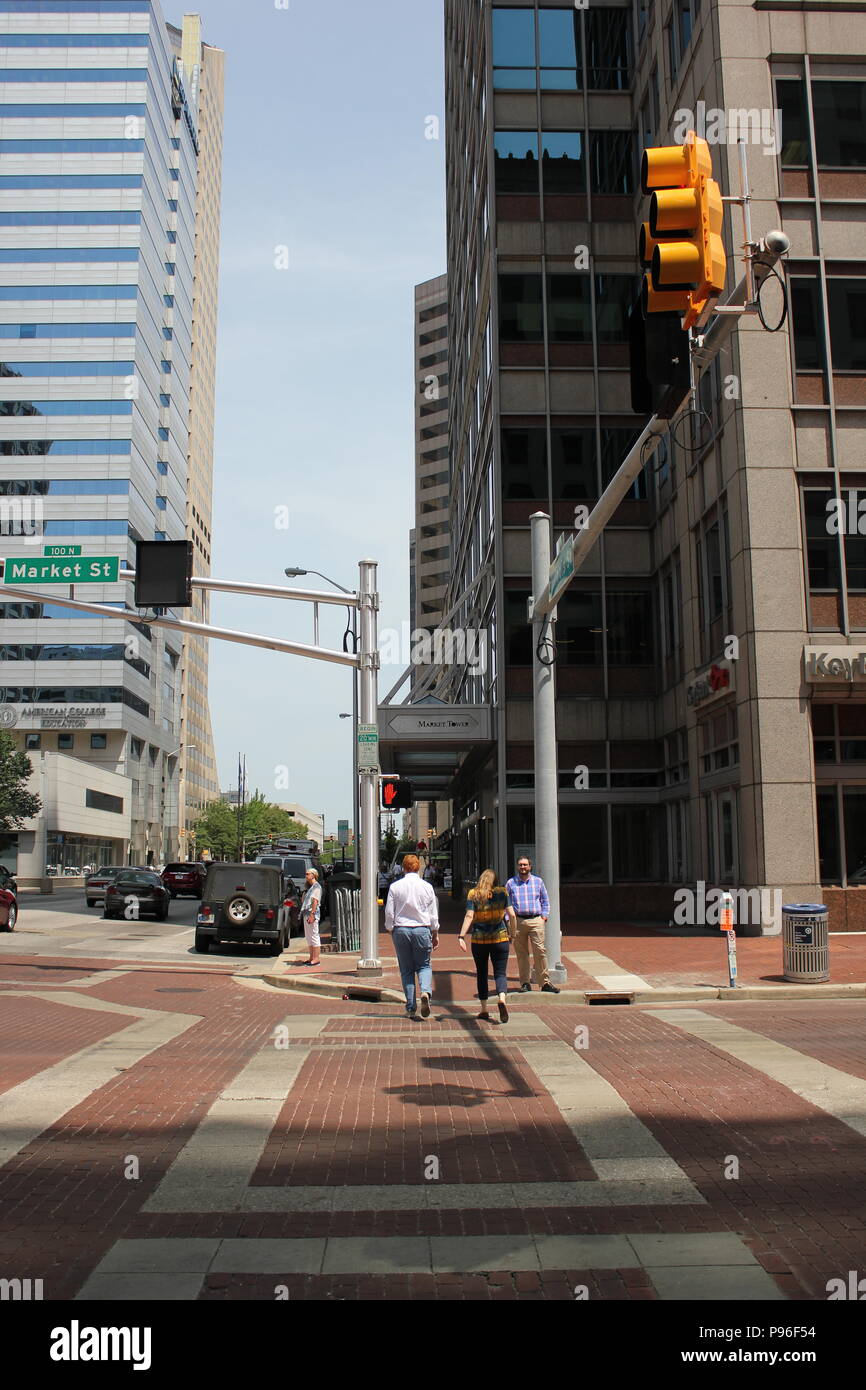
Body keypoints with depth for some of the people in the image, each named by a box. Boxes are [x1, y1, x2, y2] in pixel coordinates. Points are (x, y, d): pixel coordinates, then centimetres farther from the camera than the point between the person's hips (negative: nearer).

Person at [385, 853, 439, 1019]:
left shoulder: (395, 887, -2)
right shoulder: (427, 887, 1)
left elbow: (389, 913, 0)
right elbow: (434, 914, 6)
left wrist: (391, 931, 14)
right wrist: (435, 935, 16)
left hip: (400, 930, 0)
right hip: (422, 929, 0)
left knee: (406, 969, 9)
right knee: (424, 965, 12)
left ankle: (411, 1008, 7)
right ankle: (425, 991, -17)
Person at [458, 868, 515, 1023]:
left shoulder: (473, 895, -2)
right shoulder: (502, 893, 1)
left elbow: (469, 916, -12)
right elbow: (512, 915, -3)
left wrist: (461, 936, -16)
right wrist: (512, 934, 9)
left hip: (478, 939, 0)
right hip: (500, 938, 0)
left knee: (481, 973, 13)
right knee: (500, 973, 2)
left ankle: (484, 1010, 15)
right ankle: (502, 998, -27)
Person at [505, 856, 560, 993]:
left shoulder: (538, 881, 11)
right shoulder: (511, 883, 9)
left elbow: (545, 900, 19)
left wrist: (545, 915, 7)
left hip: (536, 920, 0)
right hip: (518, 921, 0)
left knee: (540, 951, -8)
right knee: (521, 953, 3)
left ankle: (545, 983, -3)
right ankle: (525, 983, 12)